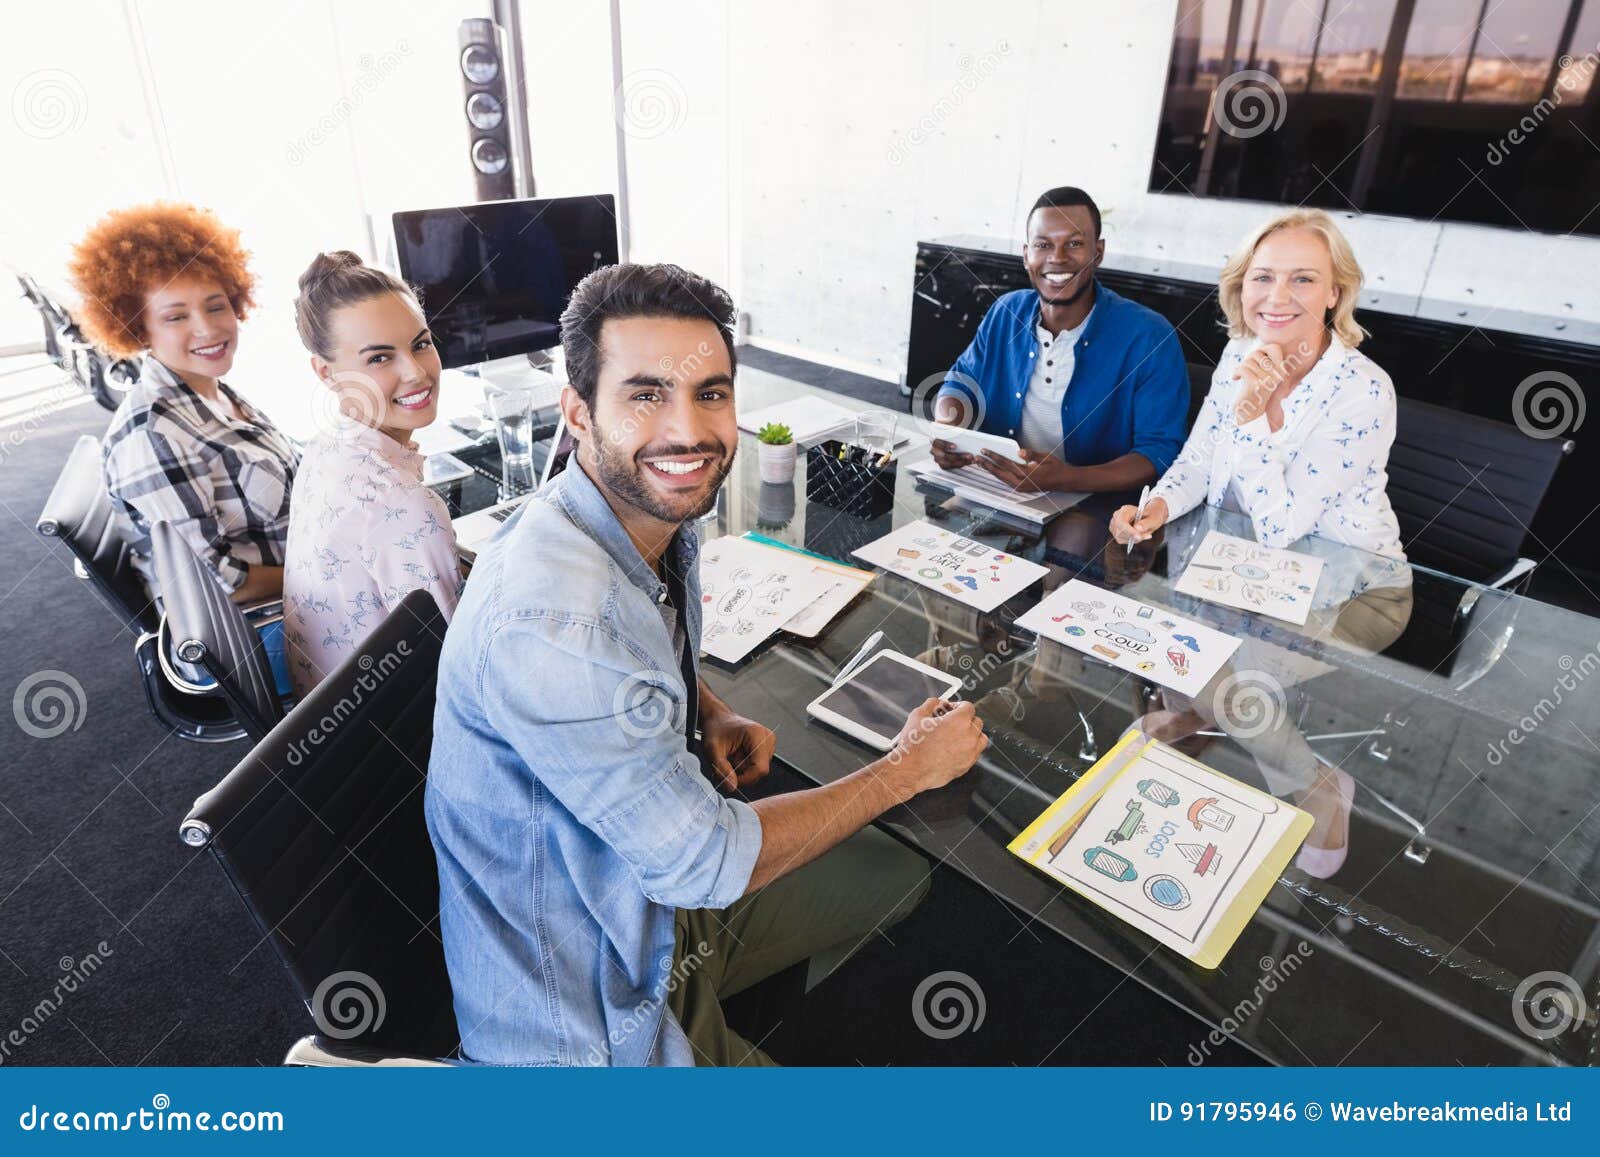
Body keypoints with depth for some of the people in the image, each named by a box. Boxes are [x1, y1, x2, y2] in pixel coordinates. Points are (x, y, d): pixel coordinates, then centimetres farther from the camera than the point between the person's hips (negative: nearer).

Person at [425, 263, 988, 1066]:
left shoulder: (657, 519, -7)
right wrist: (907, 769, -16)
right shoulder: (548, 622, -35)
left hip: (661, 880, 8)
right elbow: (698, 862, -27)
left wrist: (712, 716, -5)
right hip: (585, 1010, -8)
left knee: (903, 869, 16)